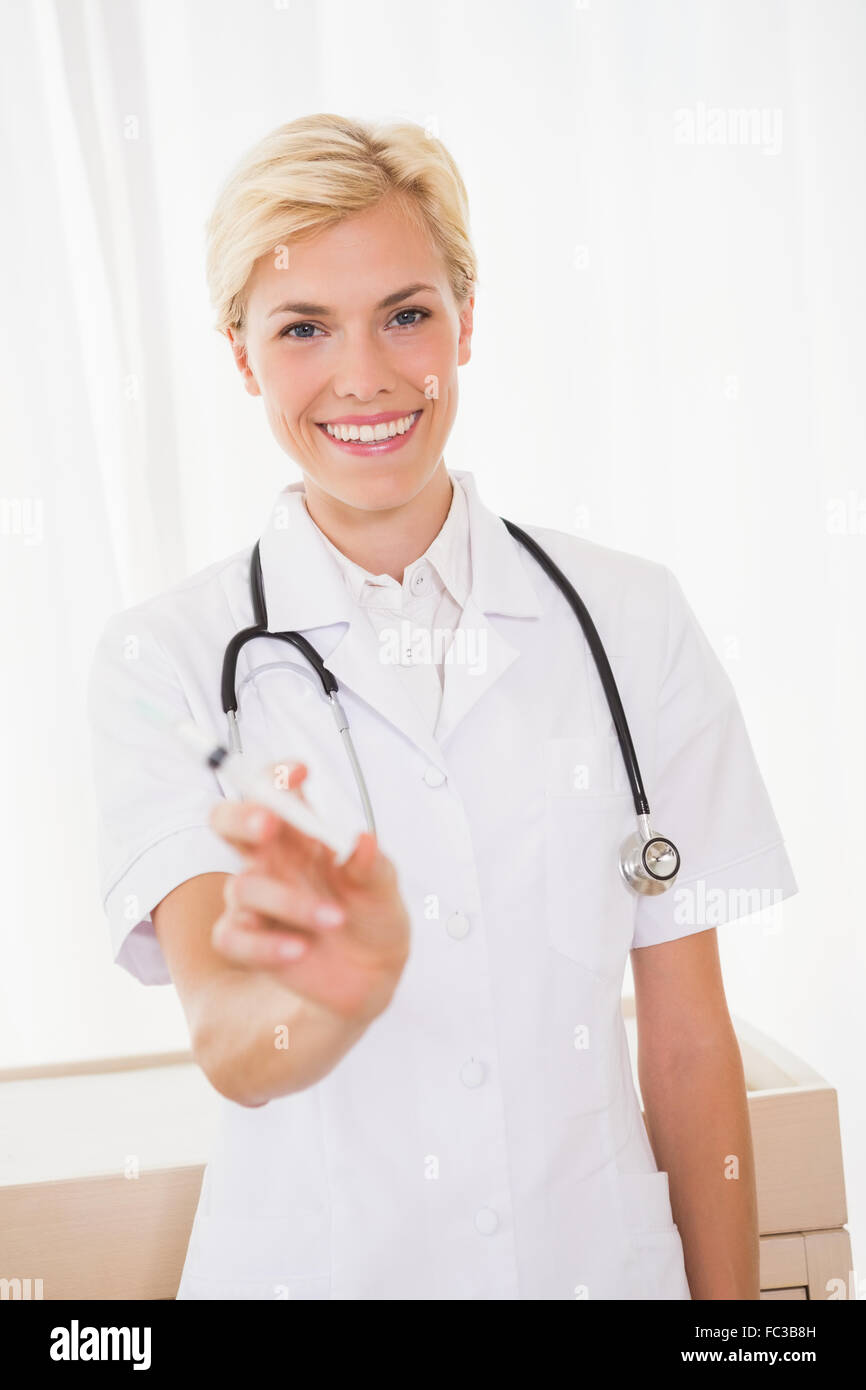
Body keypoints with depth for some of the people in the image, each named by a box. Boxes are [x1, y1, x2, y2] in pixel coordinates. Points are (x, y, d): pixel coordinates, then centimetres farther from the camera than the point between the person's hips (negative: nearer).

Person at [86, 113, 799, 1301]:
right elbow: (230, 1053, -22)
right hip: (313, 1259, -1)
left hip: (602, 1251, 2)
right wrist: (331, 986, -42)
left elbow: (689, 1038, -2)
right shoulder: (164, 659, -10)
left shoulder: (629, 620, -5)